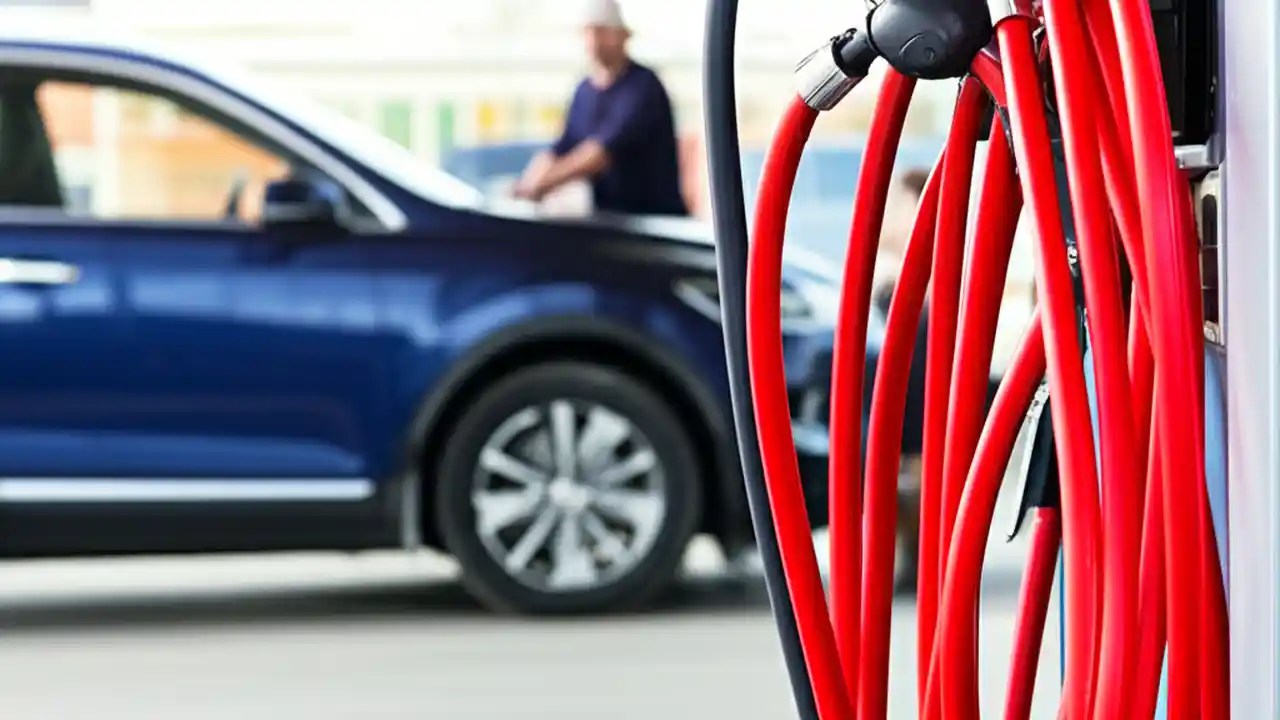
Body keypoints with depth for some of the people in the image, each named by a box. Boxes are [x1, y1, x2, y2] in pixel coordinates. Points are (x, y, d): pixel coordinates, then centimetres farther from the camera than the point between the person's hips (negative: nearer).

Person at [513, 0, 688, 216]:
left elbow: (608, 149, -25)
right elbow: (560, 150, 6)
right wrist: (522, 190, -13)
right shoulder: (584, 91, 9)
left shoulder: (643, 87, -13)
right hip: (609, 219, 6)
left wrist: (543, 184, -32)